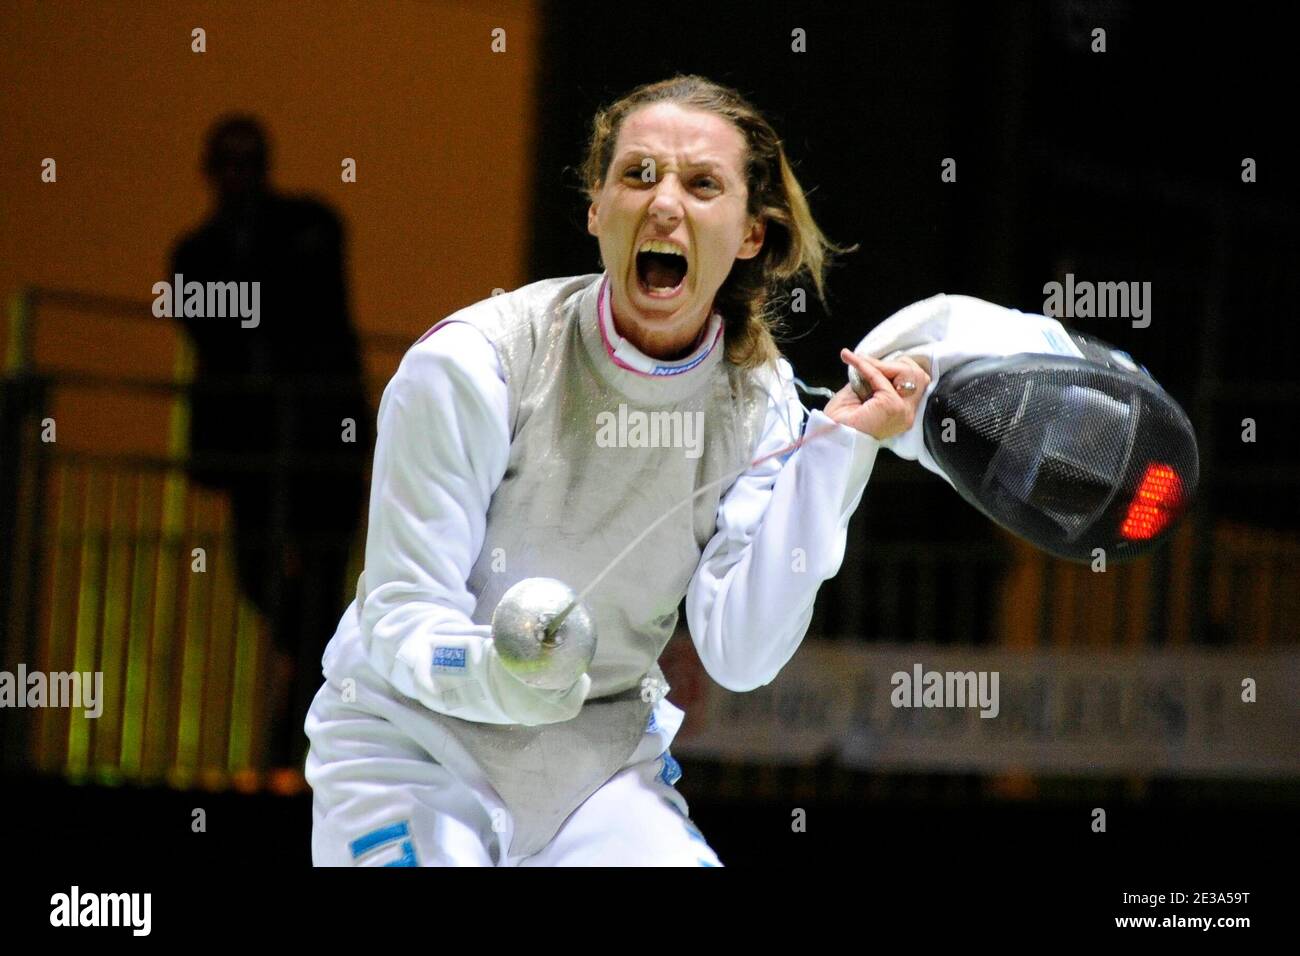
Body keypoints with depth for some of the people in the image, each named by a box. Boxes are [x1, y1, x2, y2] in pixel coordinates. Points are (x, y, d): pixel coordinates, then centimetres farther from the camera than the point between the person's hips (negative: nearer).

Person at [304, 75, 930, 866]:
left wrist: (837, 451, -19)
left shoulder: (757, 395, -6)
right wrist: (492, 673, -40)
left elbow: (739, 658, -15)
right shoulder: (469, 364, -19)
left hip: (602, 765, 4)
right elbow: (402, 613, -18)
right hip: (418, 750, -4)